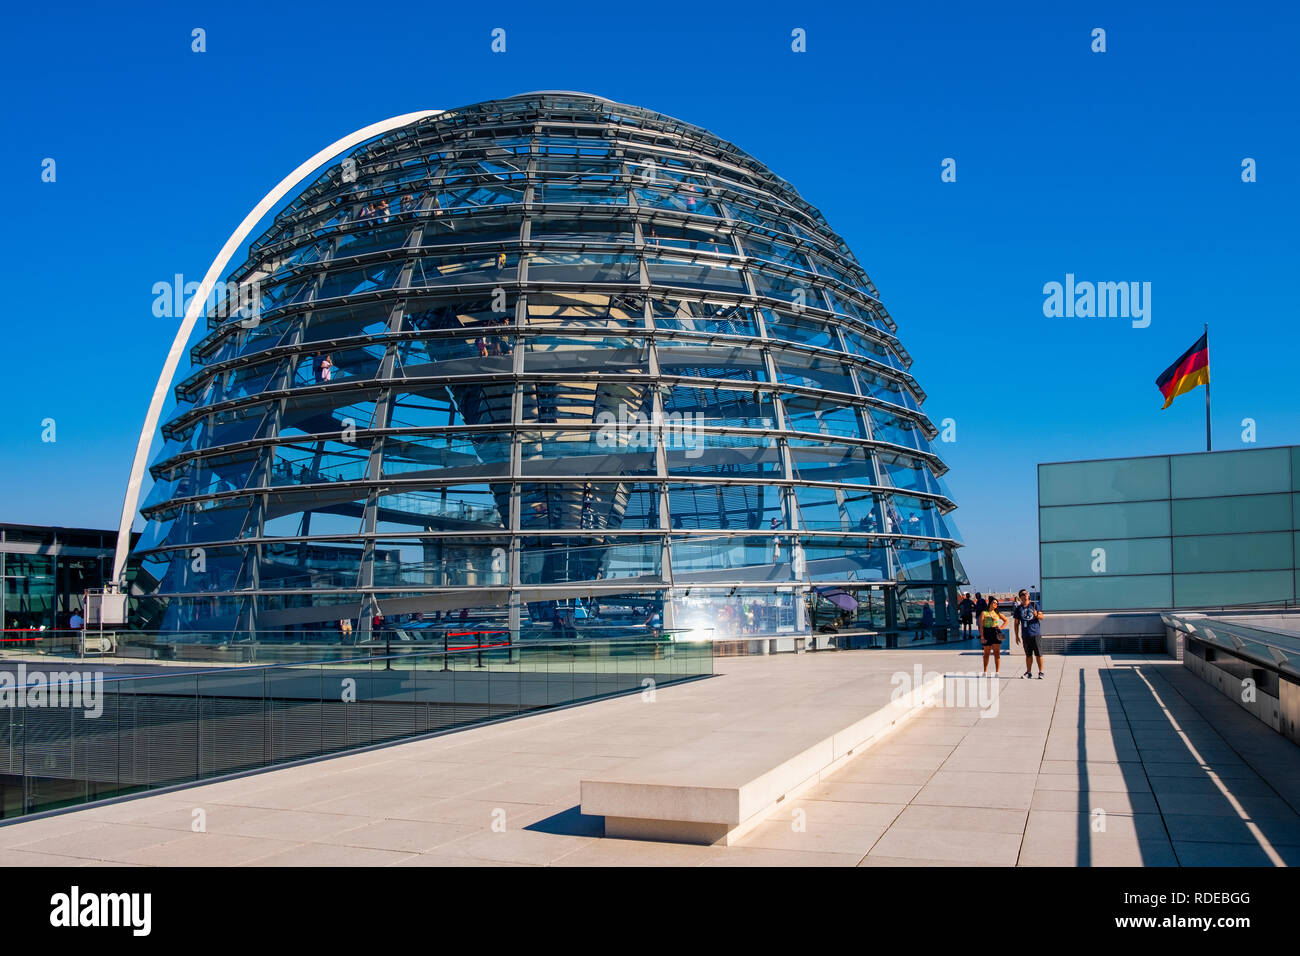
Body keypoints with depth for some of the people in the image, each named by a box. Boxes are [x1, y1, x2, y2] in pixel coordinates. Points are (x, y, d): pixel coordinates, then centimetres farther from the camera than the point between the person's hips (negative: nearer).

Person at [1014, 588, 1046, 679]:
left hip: (1036, 633, -2)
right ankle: (1028, 672, 15)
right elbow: (1016, 623, 12)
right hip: (1025, 635, 2)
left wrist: (1036, 615, -21)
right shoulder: (1018, 608, 8)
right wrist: (1016, 636, 8)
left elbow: (1041, 617, 1)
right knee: (1028, 655, 7)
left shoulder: (1034, 605, 5)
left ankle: (1041, 672, 2)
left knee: (1038, 654, -4)